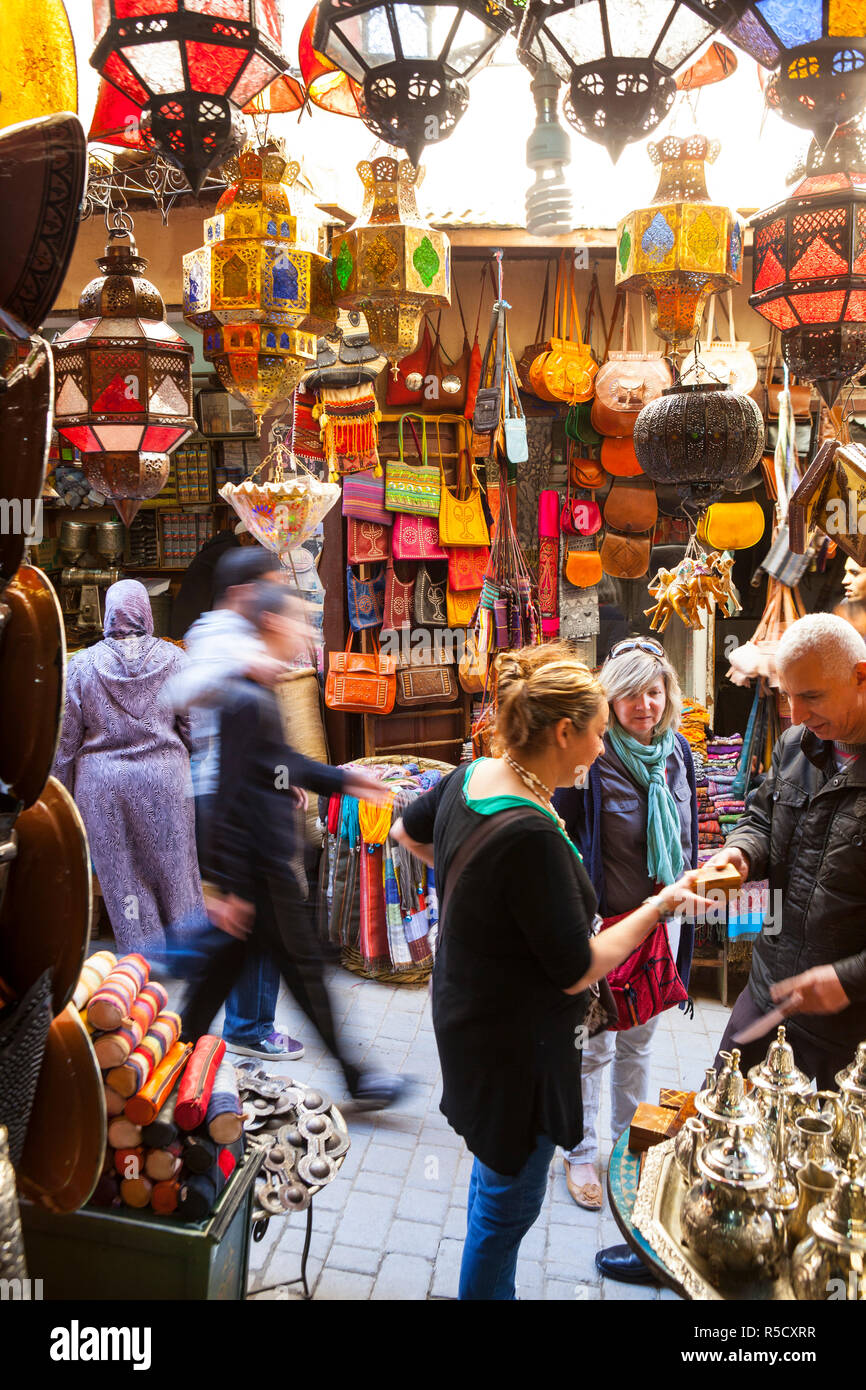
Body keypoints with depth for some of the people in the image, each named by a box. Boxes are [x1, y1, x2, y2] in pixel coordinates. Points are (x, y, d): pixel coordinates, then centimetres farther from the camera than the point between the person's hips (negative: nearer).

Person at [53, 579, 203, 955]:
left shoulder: (81, 665, -3)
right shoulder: (173, 659, -3)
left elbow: (66, 737, 0)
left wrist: (61, 792, 9)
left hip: (101, 782, 0)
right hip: (163, 776, 1)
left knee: (120, 869, 11)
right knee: (174, 866, 12)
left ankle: (143, 951, 20)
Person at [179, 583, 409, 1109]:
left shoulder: (258, 692, 10)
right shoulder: (249, 699, -22)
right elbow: (231, 793, -24)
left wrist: (346, 779, 22)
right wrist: (227, 884, -22)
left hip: (265, 858, 10)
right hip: (261, 866, -10)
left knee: (223, 960, 17)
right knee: (303, 964, 4)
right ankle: (353, 1078, 20)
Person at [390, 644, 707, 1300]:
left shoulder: (469, 777, -7)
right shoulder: (532, 837, -34)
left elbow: (408, 831, 14)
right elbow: (578, 970, -24)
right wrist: (661, 905, -16)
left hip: (468, 1017, 10)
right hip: (516, 1046, -10)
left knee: (496, 1169, 30)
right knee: (510, 1202, 13)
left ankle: (489, 1282, 51)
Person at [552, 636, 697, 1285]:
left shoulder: (678, 754, 1)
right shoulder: (589, 758, -17)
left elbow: (687, 839, 12)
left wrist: (683, 911, 14)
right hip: (603, 927, -5)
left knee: (639, 1043, 20)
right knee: (593, 1046, 9)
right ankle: (582, 1154, 29)